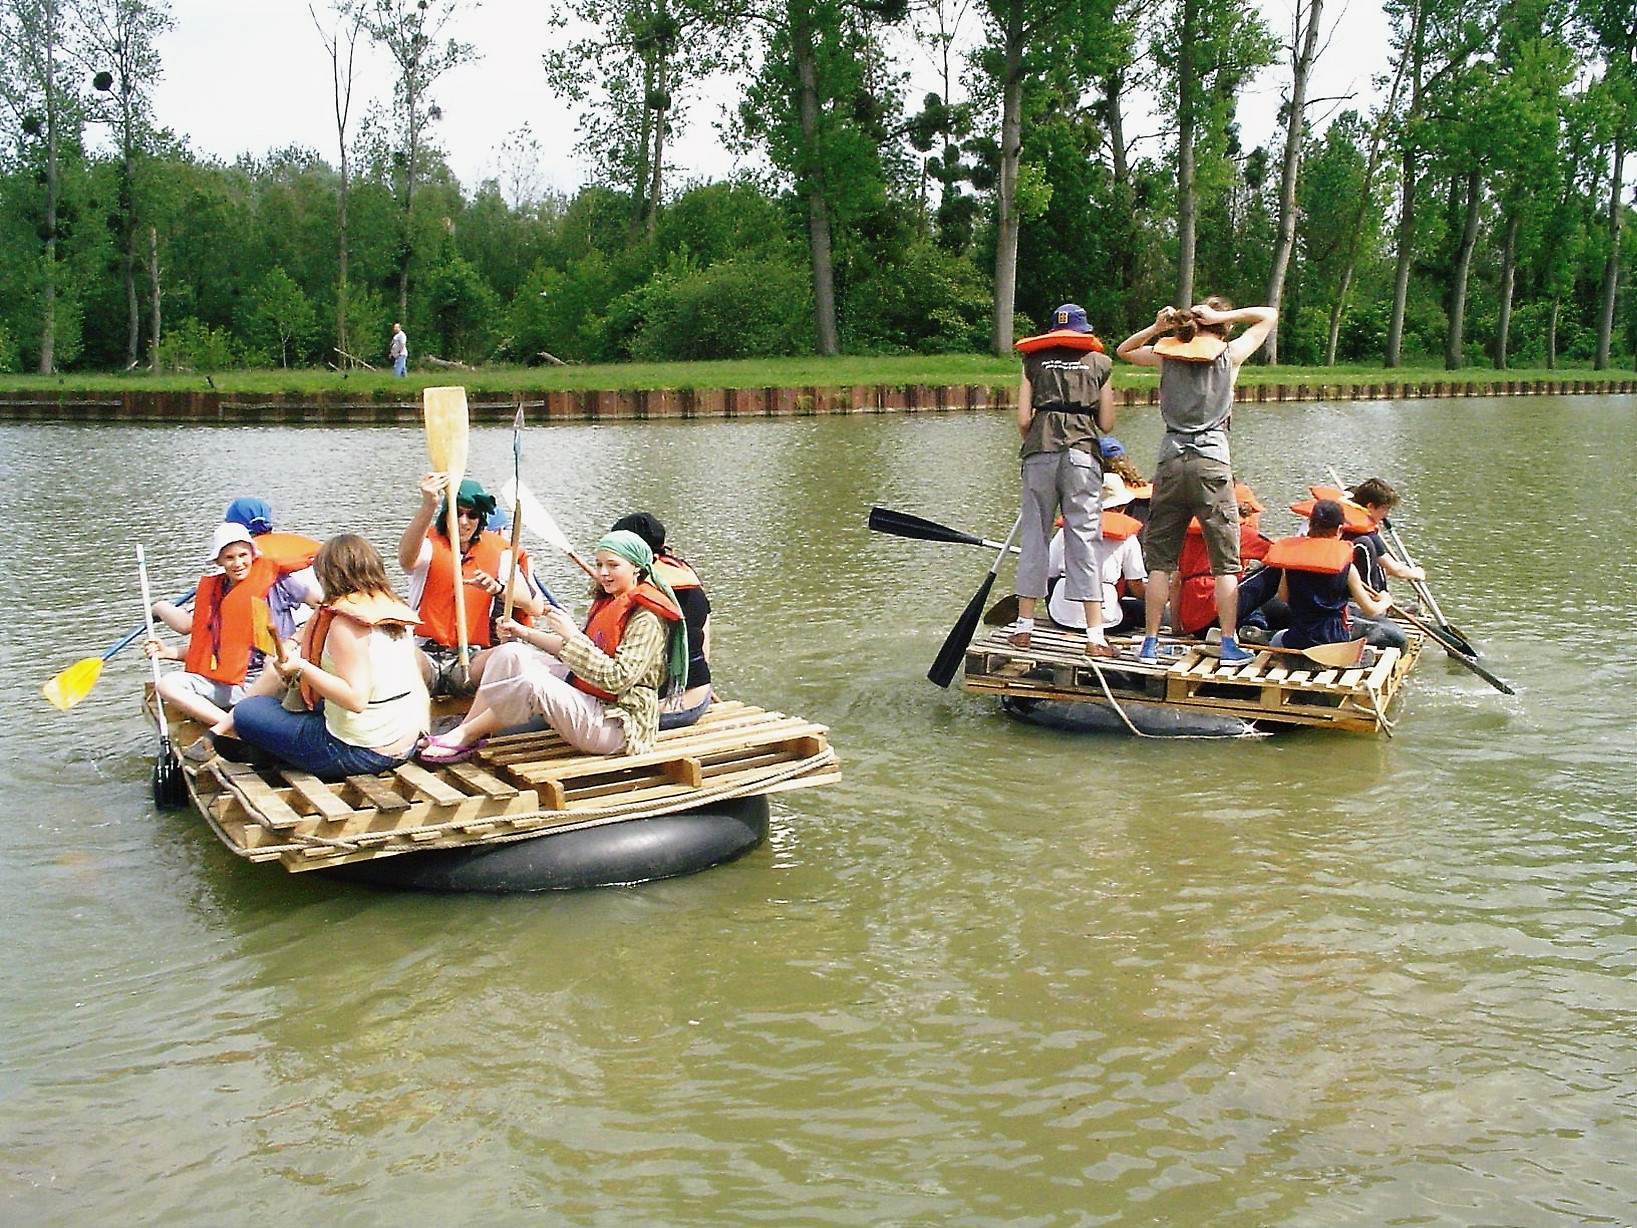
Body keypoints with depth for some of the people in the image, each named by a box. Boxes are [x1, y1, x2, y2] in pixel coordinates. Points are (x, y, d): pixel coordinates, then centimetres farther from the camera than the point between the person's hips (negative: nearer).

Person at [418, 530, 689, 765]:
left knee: (532, 682, -31)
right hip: (585, 695, 10)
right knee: (510, 653, -4)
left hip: (617, 724, -10)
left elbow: (618, 679, -24)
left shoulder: (647, 619, -16)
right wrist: (526, 633, 11)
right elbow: (572, 650, 21)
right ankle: (464, 734, -9)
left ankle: (464, 737, -13)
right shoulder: (607, 602, 14)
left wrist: (571, 634, -23)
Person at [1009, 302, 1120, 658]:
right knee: (1084, 539, 0)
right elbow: (1106, 424, 8)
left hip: (1040, 454, 1)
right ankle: (1095, 636, -3)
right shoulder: (1099, 362, 12)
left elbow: (1023, 420, 4)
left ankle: (1024, 626, 11)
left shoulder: (1034, 360, 12)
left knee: (1034, 536, 9)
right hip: (1082, 455, -1)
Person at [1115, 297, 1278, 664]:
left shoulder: (1167, 353, 8)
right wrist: (1223, 317, 4)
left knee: (1160, 558, 7)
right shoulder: (1230, 354, 4)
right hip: (1212, 462, -2)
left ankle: (1150, 643, 7)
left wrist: (1155, 328, 10)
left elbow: (1123, 350, 26)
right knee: (1225, 561, 4)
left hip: (1171, 462, 2)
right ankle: (1229, 644, 3)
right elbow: (1269, 315, 16)